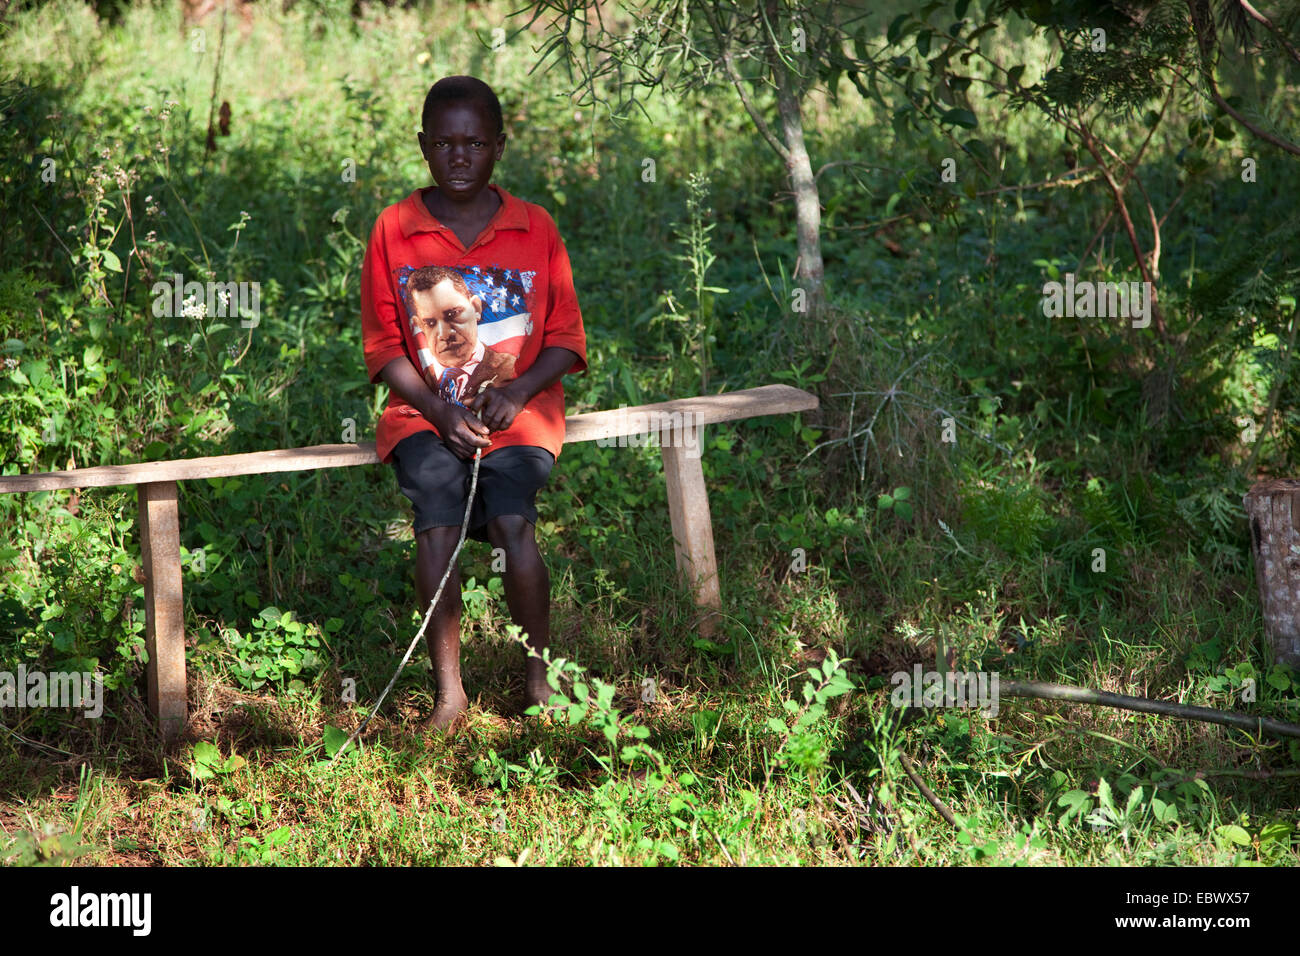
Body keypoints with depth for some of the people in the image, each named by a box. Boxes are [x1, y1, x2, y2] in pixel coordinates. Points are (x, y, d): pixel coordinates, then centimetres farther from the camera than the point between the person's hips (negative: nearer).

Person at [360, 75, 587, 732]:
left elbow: (566, 338, 6)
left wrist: (517, 389, -12)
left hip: (517, 411, 0)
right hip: (426, 413, 0)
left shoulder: (535, 229, 4)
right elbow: (384, 344, 3)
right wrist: (440, 411, -10)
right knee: (437, 523, -25)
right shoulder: (393, 230, 3)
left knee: (512, 522, -25)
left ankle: (537, 677, -7)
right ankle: (448, 690, -16)